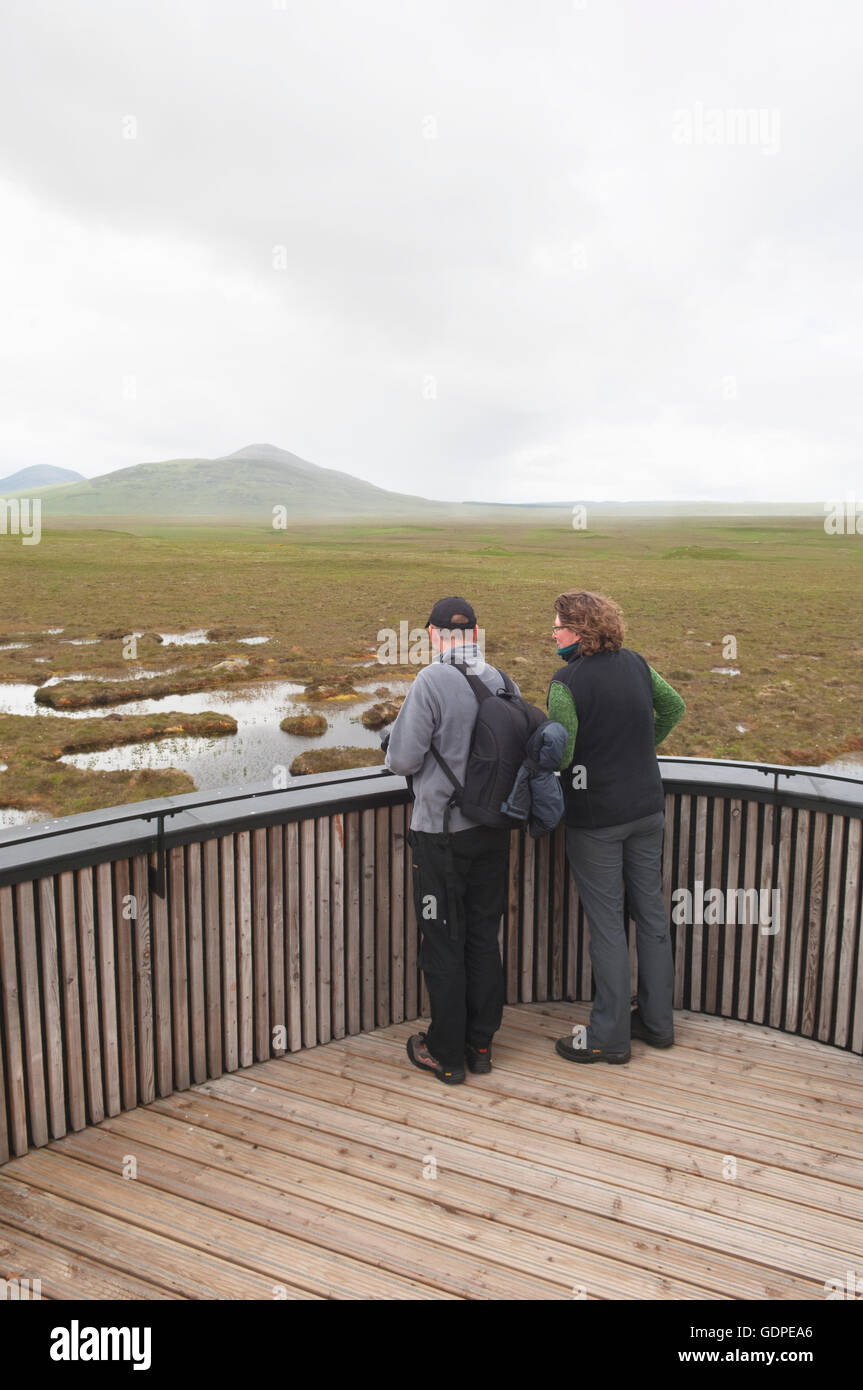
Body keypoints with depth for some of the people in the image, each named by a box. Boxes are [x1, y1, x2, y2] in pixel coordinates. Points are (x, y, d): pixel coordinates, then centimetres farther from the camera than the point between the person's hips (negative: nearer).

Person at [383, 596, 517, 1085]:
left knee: (444, 944, 7)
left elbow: (403, 759, -16)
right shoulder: (503, 682, 0)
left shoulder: (432, 682, -16)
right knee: (485, 938, 15)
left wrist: (395, 752, 7)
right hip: (493, 829, 5)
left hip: (442, 833, -5)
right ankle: (481, 1044, 27)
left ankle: (446, 1056, 19)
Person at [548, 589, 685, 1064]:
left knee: (606, 923, 4)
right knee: (651, 910, 15)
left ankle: (610, 1035, 16)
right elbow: (674, 707, 16)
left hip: (595, 818, -6)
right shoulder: (636, 664, 2)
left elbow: (561, 754, -20)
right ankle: (657, 1020, 28)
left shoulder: (566, 682, -18)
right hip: (647, 808, 6)